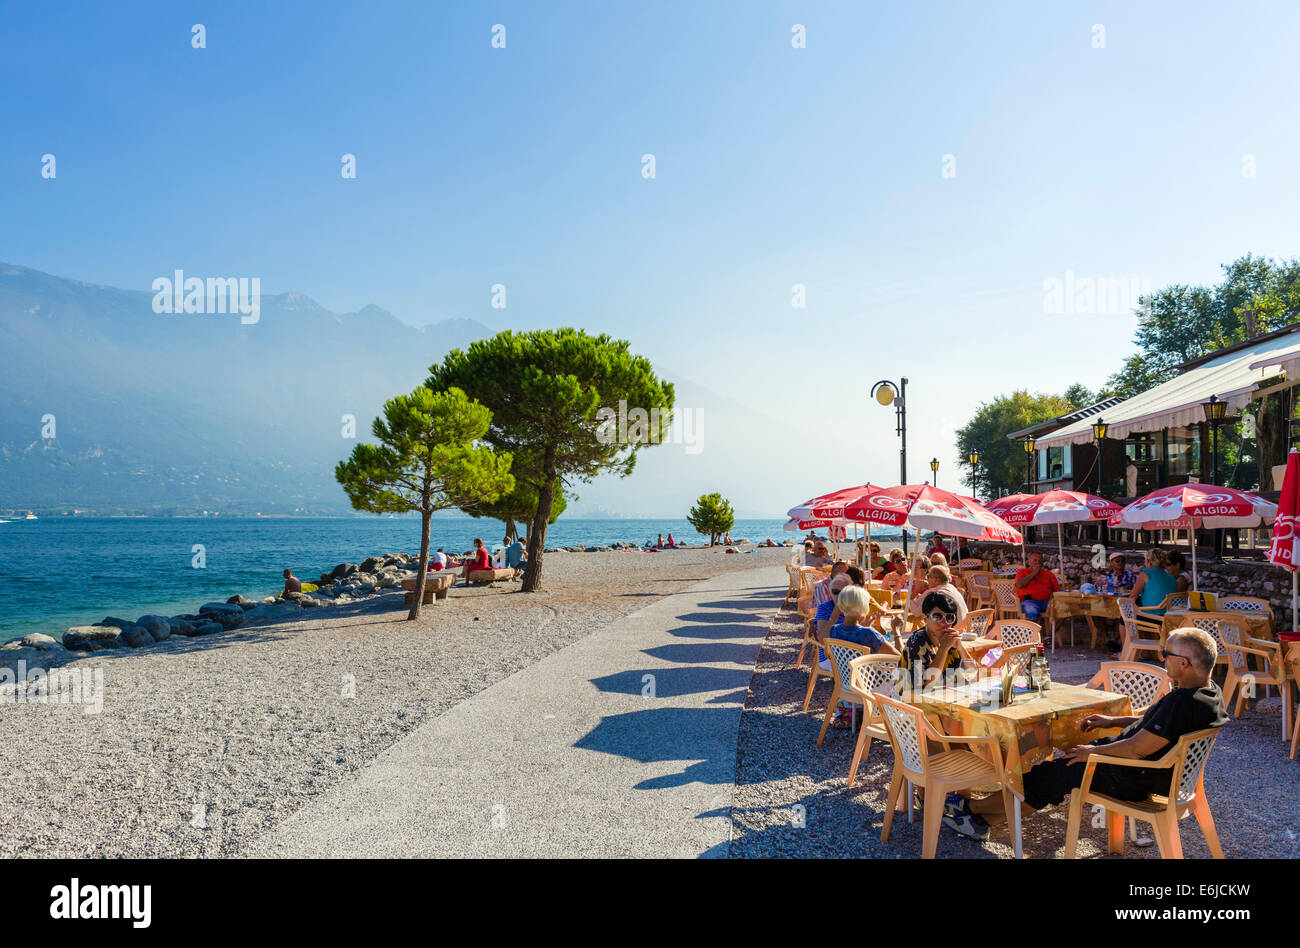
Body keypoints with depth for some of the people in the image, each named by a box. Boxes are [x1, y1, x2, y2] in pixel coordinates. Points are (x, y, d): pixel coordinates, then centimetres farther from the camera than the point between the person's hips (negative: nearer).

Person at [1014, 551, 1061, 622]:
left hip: (1046, 601, 3)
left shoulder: (1049, 574, 26)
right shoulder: (1022, 572, 18)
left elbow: (1057, 589, 18)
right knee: (1032, 613, -40)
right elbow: (1019, 585, -2)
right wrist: (1034, 573, 4)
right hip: (1029, 601, -3)